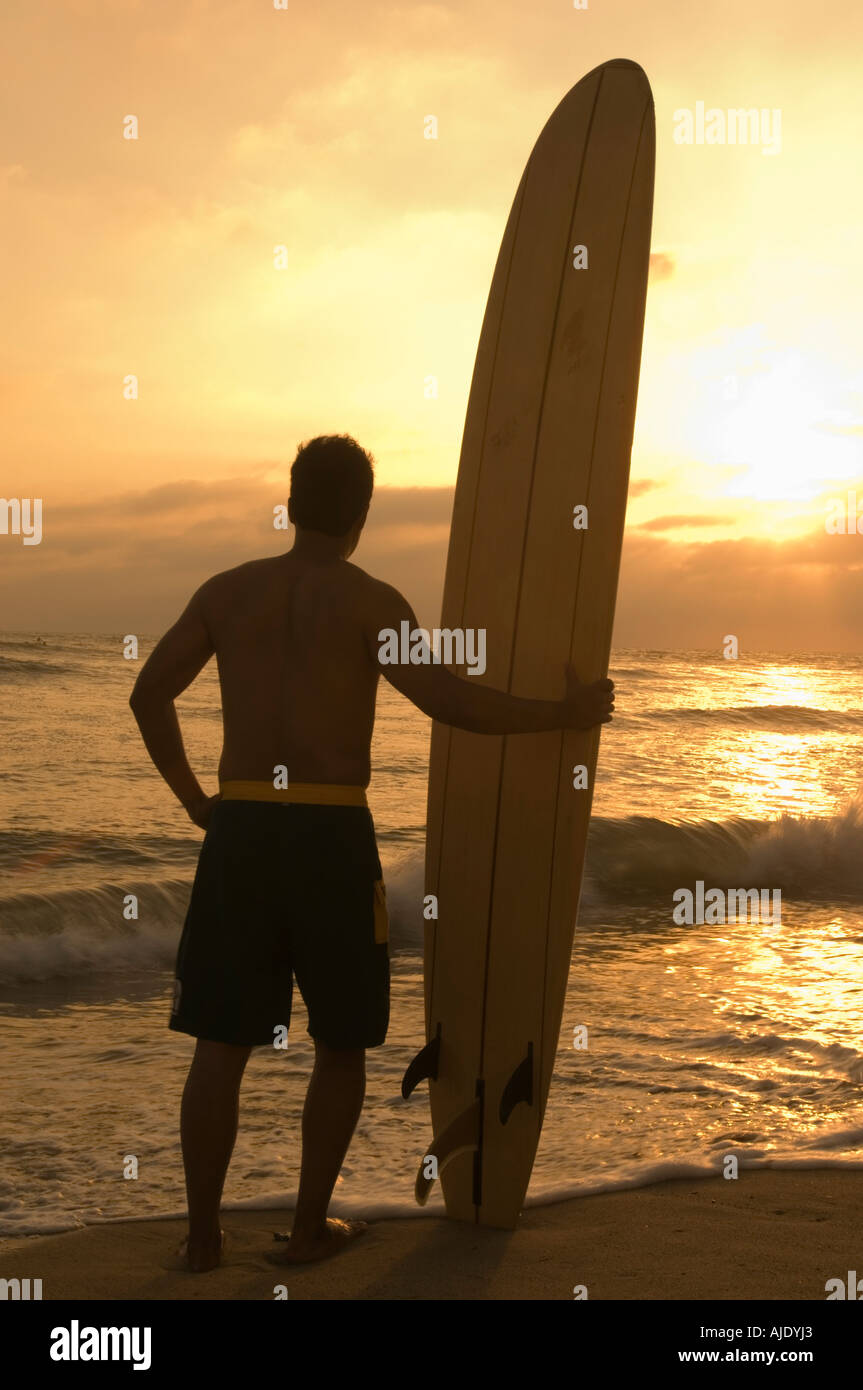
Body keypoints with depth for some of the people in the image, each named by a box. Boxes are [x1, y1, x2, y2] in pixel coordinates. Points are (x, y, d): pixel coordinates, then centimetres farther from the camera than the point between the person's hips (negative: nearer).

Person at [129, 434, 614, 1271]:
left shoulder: (227, 590, 9)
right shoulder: (370, 600, -3)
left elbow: (149, 693, 5)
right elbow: (451, 704, -13)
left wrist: (194, 802, 16)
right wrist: (564, 714, 0)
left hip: (239, 833, 3)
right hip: (331, 839, -3)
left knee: (221, 1043, 9)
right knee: (342, 1039, 13)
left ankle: (203, 1234, 10)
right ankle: (310, 1227, 16)